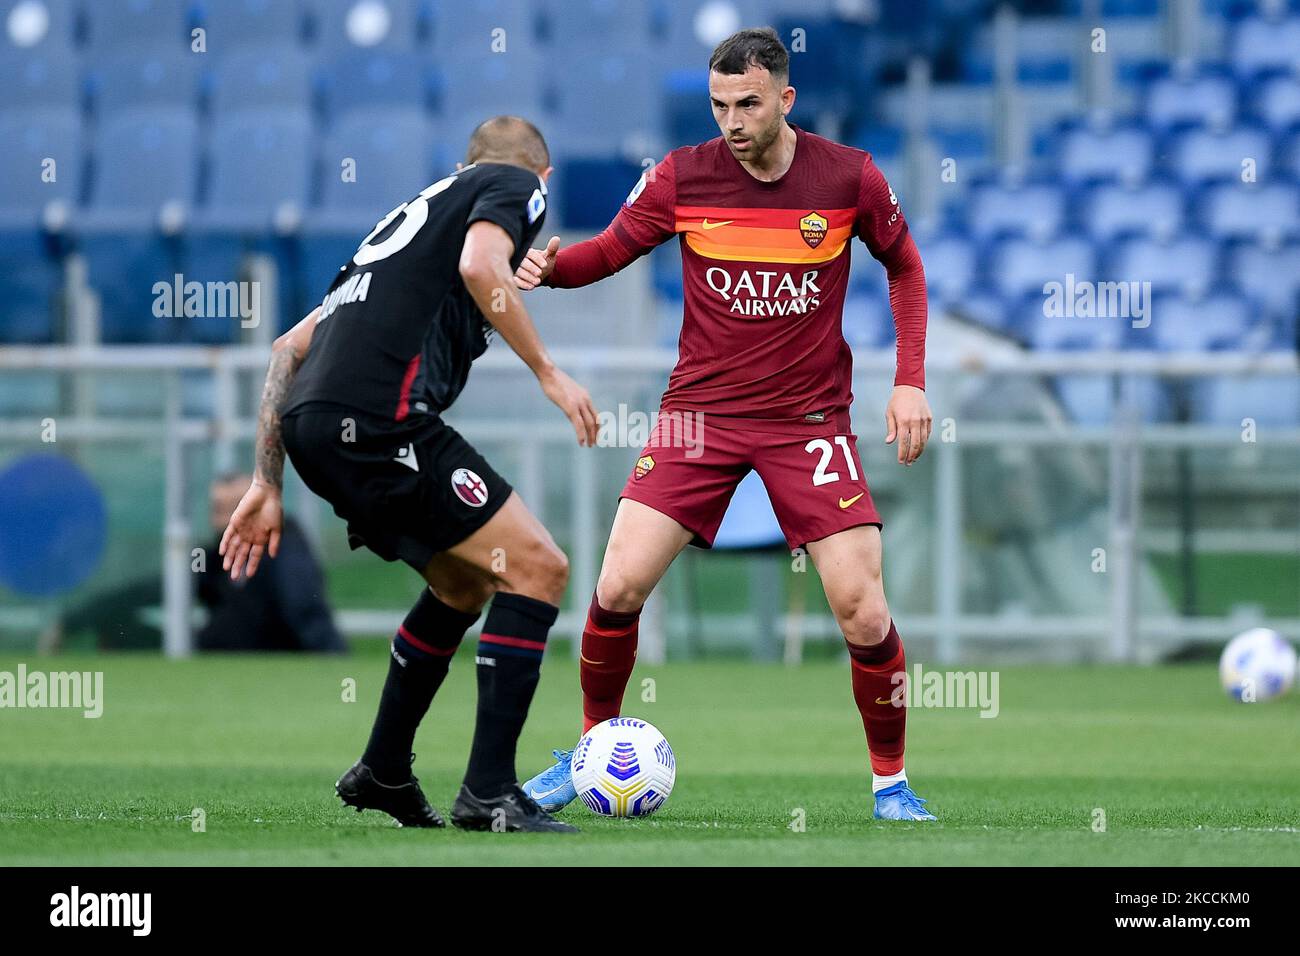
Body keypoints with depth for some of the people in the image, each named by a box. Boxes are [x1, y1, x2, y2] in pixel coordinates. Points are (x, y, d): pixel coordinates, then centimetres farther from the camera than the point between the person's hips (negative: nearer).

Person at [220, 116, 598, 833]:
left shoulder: (428, 203, 33)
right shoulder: (515, 185, 12)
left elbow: (291, 346, 28)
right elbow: (480, 265, -14)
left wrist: (266, 486, 26)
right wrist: (548, 372, -6)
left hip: (312, 426, 8)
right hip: (376, 420, -8)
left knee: (464, 584, 25)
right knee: (538, 570, -4)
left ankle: (383, 771, 30)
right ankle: (488, 793, -9)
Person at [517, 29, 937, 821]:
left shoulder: (848, 177, -7)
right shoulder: (683, 177, -7)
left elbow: (905, 266, 9)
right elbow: (610, 251, 5)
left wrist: (911, 382, 1)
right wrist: (548, 266, -18)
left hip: (810, 419, -1)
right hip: (701, 411, 1)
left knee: (862, 609, -11)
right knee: (619, 585, -10)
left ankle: (891, 780, 10)